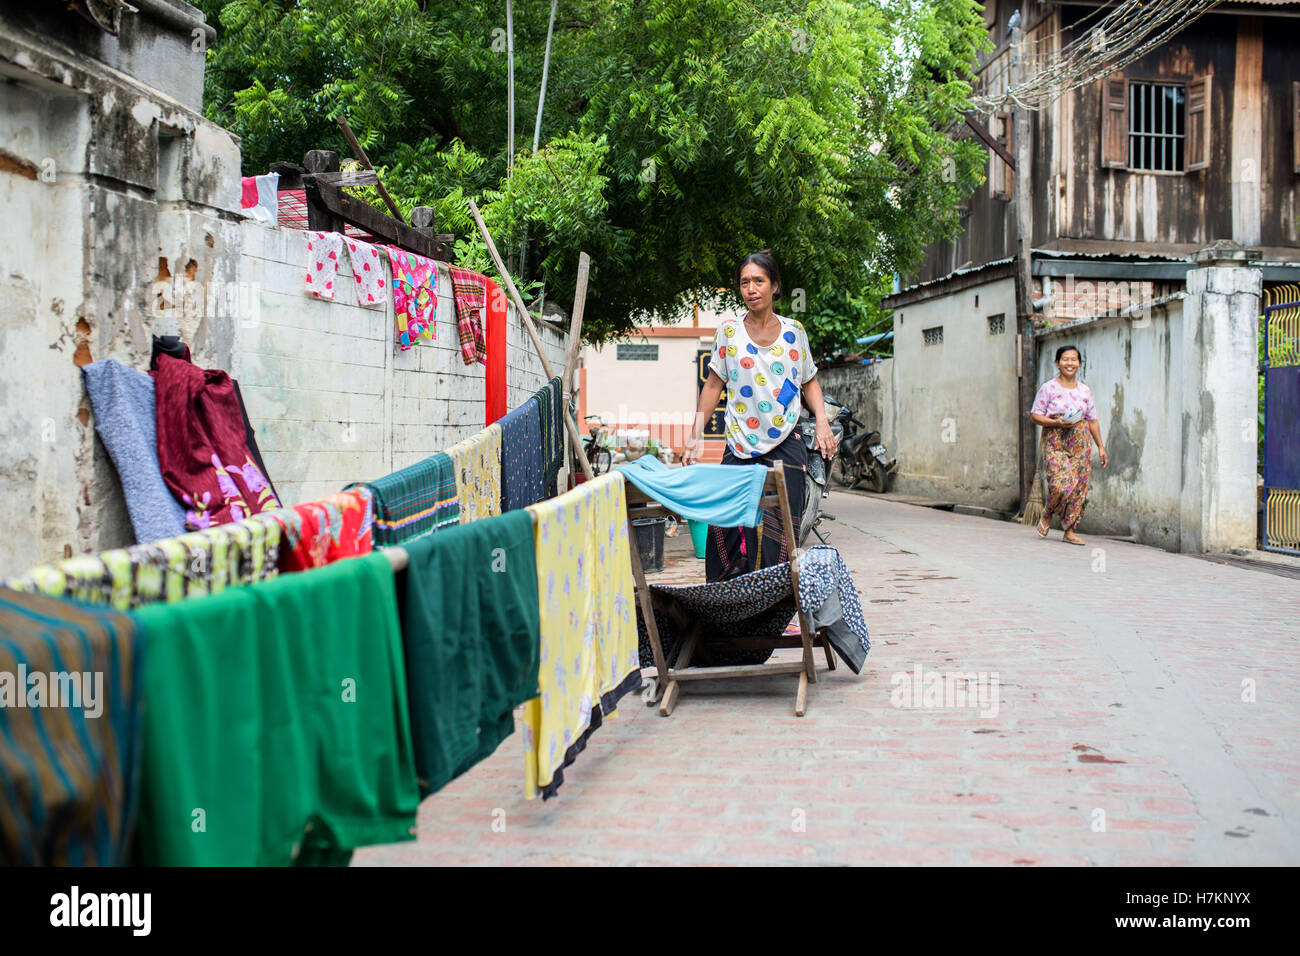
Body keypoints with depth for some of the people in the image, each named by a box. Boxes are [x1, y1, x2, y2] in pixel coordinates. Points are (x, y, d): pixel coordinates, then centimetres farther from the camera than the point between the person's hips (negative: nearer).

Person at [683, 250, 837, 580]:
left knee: (777, 534, -6)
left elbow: (810, 381, 17)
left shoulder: (794, 331, 8)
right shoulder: (729, 331, 6)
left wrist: (822, 422, 1)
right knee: (727, 531, -8)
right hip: (740, 447, 0)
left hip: (786, 445, 0)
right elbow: (713, 386, 9)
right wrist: (696, 437, 4)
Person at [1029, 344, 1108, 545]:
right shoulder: (1049, 388, 0)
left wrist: (1101, 446, 13)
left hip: (1081, 444, 5)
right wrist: (1057, 423, -16)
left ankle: (1070, 531, 8)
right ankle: (1047, 514, 8)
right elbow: (1035, 415, -1)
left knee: (1079, 487, -1)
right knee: (1062, 483, -20)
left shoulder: (1085, 390, 13)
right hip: (1055, 443, -4)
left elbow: (1093, 420, 18)